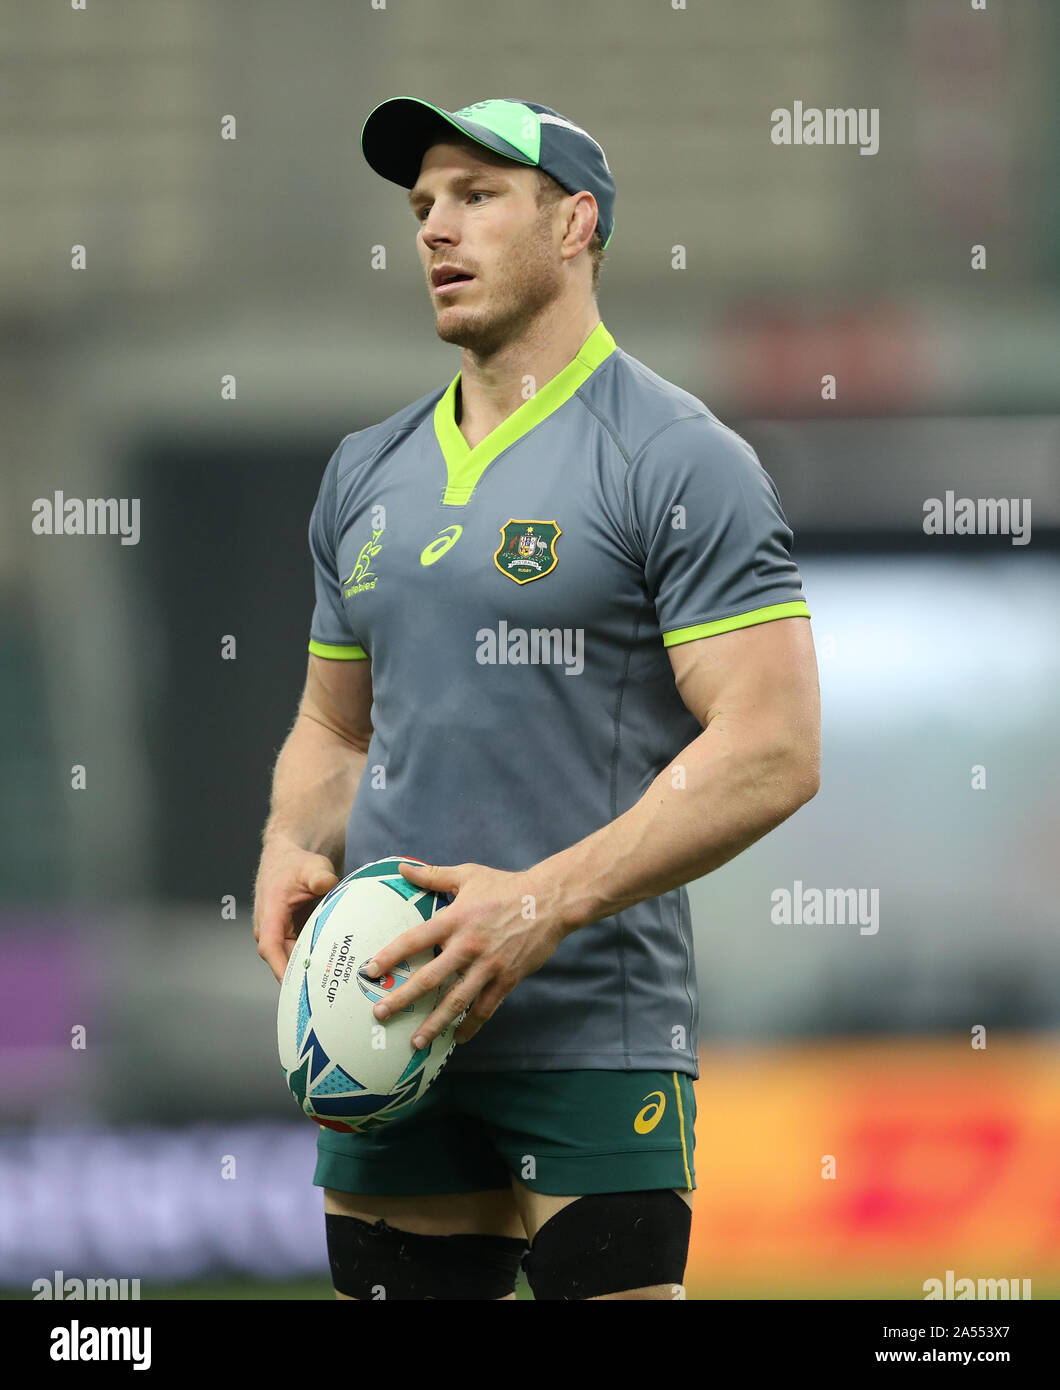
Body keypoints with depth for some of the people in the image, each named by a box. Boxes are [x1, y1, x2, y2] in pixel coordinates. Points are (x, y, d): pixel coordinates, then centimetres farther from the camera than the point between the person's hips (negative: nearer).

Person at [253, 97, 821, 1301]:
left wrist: (547, 900, -21)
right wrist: (292, 851, 3)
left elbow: (771, 749, -14)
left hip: (592, 1043, -6)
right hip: (385, 1034, 6)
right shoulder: (368, 473, 16)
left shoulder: (678, 463, -6)